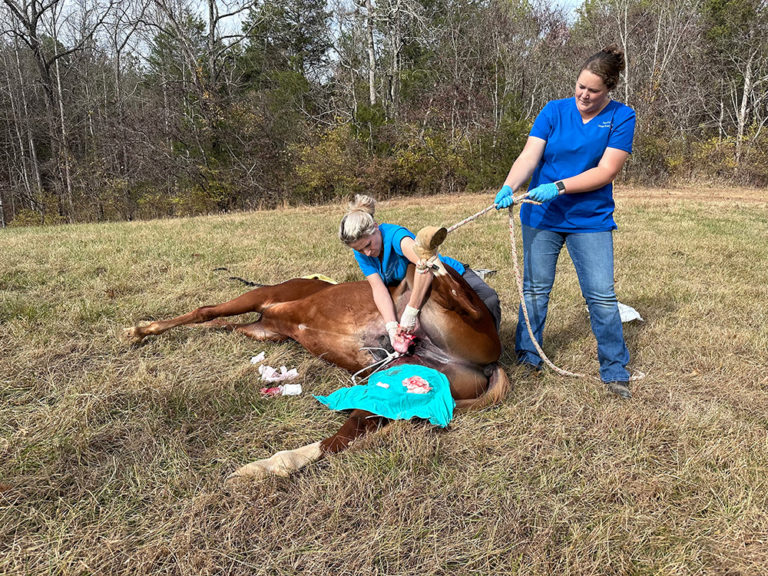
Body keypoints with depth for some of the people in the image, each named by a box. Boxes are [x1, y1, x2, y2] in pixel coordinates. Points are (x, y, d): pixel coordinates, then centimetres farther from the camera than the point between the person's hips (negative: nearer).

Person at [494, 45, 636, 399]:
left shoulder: (621, 117, -4)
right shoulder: (554, 111, 1)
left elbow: (606, 171, -13)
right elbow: (529, 157, -10)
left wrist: (558, 187, -23)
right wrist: (508, 187, -29)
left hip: (590, 220, -1)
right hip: (542, 217, 2)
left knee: (602, 296, -2)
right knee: (535, 289, 9)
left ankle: (615, 372, 13)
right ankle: (528, 357, 26)